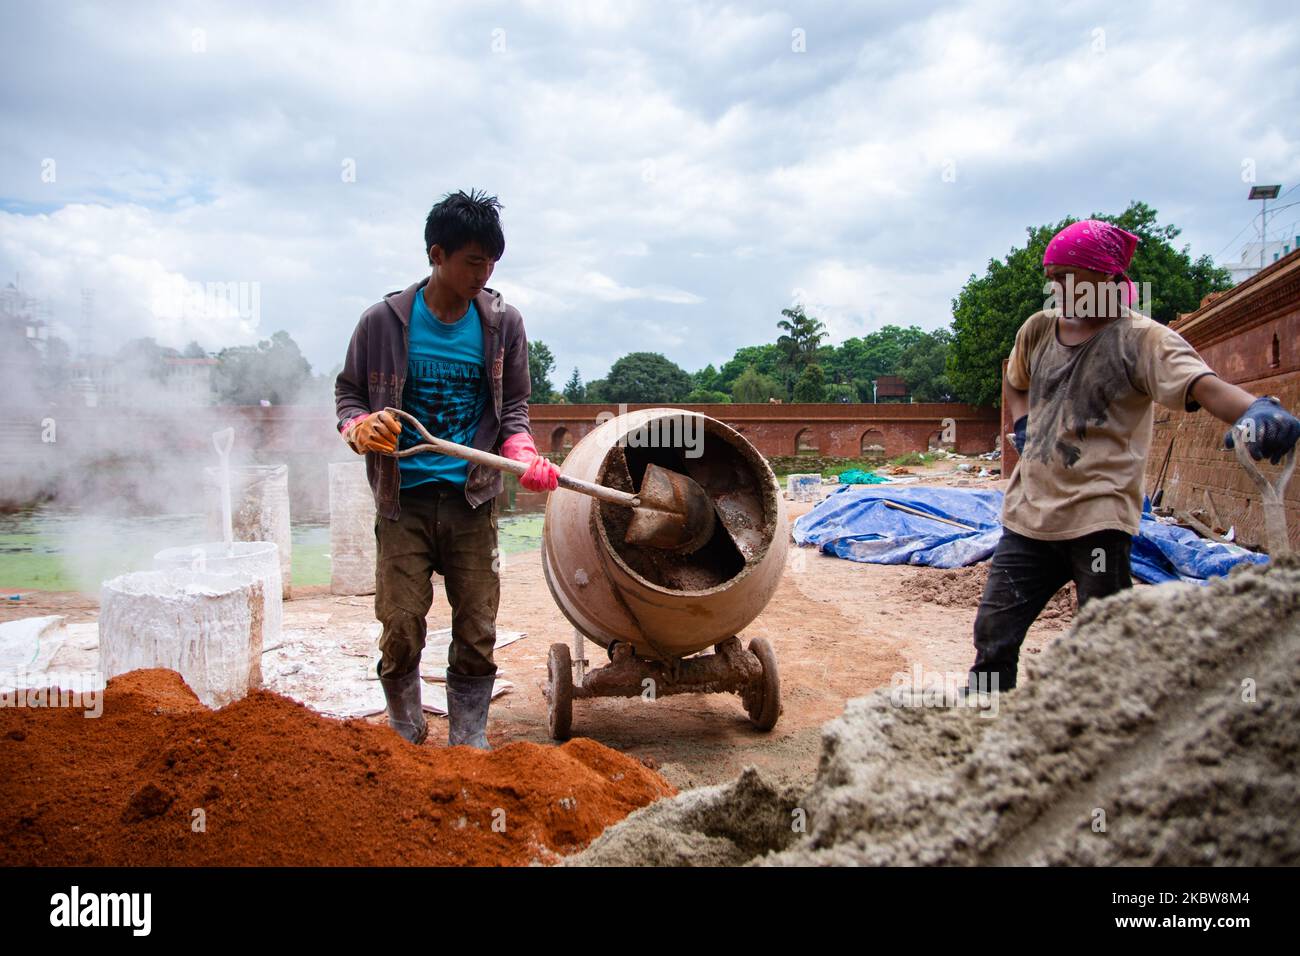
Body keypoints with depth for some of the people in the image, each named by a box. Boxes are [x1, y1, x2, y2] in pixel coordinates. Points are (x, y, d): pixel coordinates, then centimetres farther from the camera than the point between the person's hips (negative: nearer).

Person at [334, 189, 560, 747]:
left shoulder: (503, 323, 3)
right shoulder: (384, 321, -2)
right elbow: (348, 393, 9)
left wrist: (523, 455, -9)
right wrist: (362, 428, -13)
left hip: (472, 498, 1)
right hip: (403, 498, -1)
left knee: (477, 633, 4)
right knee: (401, 630, -1)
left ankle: (469, 748, 19)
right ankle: (407, 741, 22)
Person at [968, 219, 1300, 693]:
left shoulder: (1143, 338, -8)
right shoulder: (1038, 329, 9)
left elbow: (1203, 385, -27)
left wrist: (1257, 409, -49)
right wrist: (1023, 426, 11)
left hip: (1098, 517, -5)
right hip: (1029, 513, 5)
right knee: (993, 636, 9)